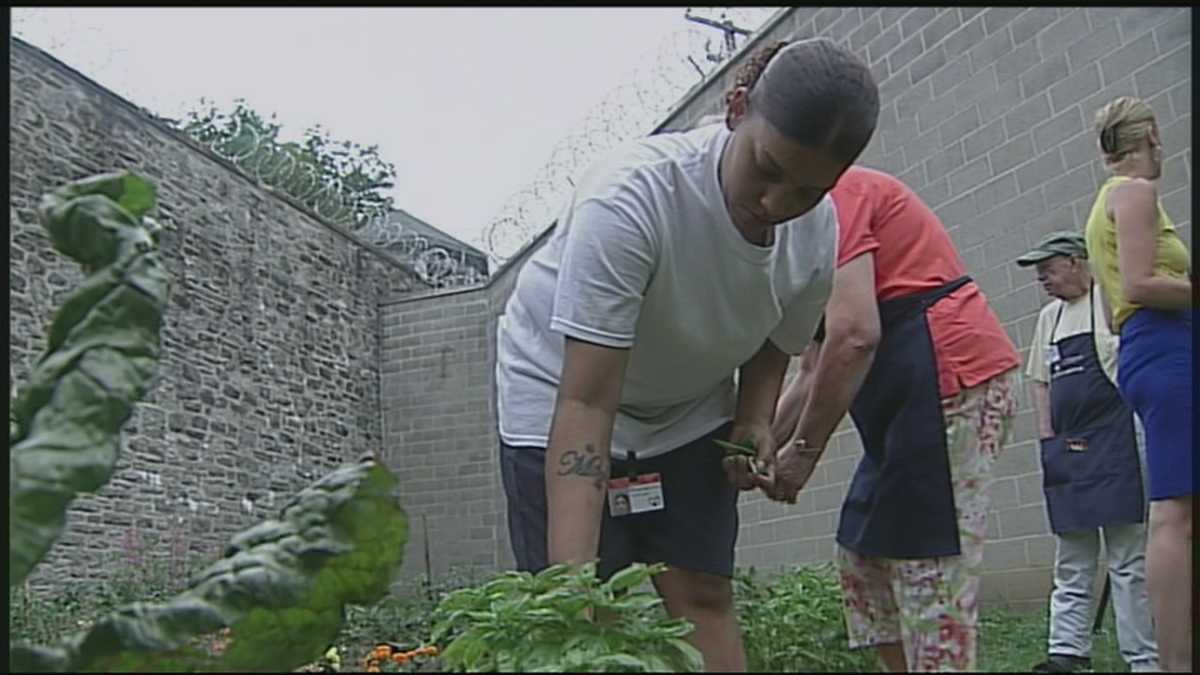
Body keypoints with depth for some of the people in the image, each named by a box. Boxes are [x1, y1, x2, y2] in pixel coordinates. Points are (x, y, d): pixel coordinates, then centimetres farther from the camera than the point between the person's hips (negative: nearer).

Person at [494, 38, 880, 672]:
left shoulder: (818, 233, -16)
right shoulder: (629, 195, -37)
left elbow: (772, 345, 4)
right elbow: (586, 406, -38)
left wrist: (754, 424, -17)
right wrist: (573, 577, -44)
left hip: (690, 409, 5)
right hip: (558, 397, -4)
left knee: (705, 598, -4)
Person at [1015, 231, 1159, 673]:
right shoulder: (1049, 317, 17)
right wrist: (1047, 437, 9)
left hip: (1114, 444, -7)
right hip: (1065, 452, 7)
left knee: (1129, 561, -5)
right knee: (1071, 565, 9)